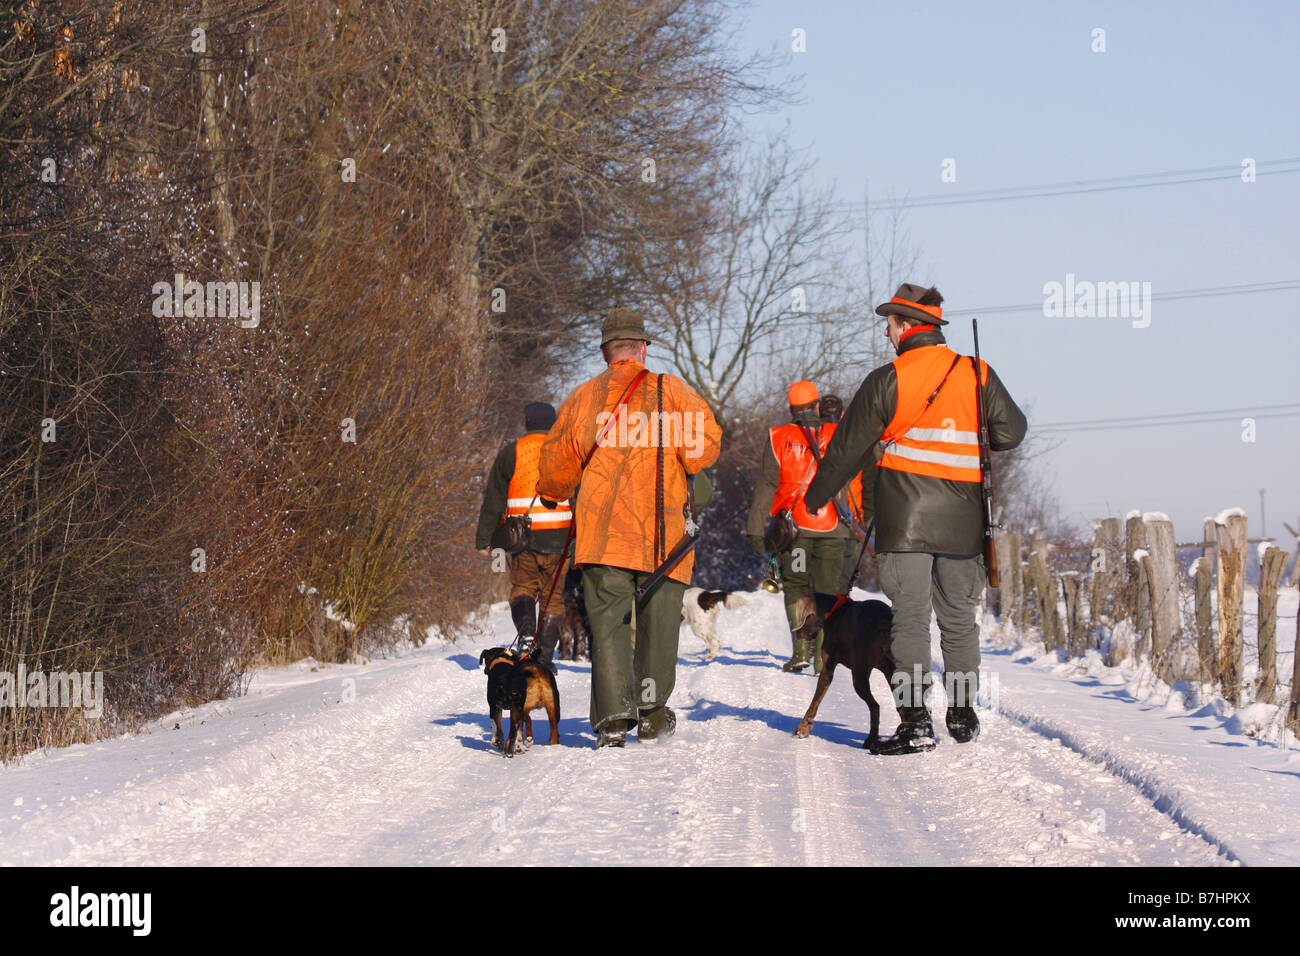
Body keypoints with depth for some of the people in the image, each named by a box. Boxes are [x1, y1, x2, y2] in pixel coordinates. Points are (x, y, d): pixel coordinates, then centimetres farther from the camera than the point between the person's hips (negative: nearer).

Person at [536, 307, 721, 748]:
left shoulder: (582, 398, 8)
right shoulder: (672, 391, 3)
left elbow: (556, 466, 15)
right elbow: (706, 443, -6)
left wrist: (551, 493, 37)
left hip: (601, 531, 1)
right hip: (664, 532, -1)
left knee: (607, 621, 0)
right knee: (658, 621, 10)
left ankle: (614, 713, -13)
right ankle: (652, 712, 12)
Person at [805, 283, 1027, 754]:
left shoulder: (887, 380, -4)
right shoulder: (978, 375, 4)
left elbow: (848, 449, 2)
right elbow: (1011, 431, 6)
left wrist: (814, 497, 16)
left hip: (905, 520, -3)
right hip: (962, 521, 4)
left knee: (909, 618, -3)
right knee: (959, 618, 14)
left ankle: (915, 722, -10)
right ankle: (963, 716, 20)